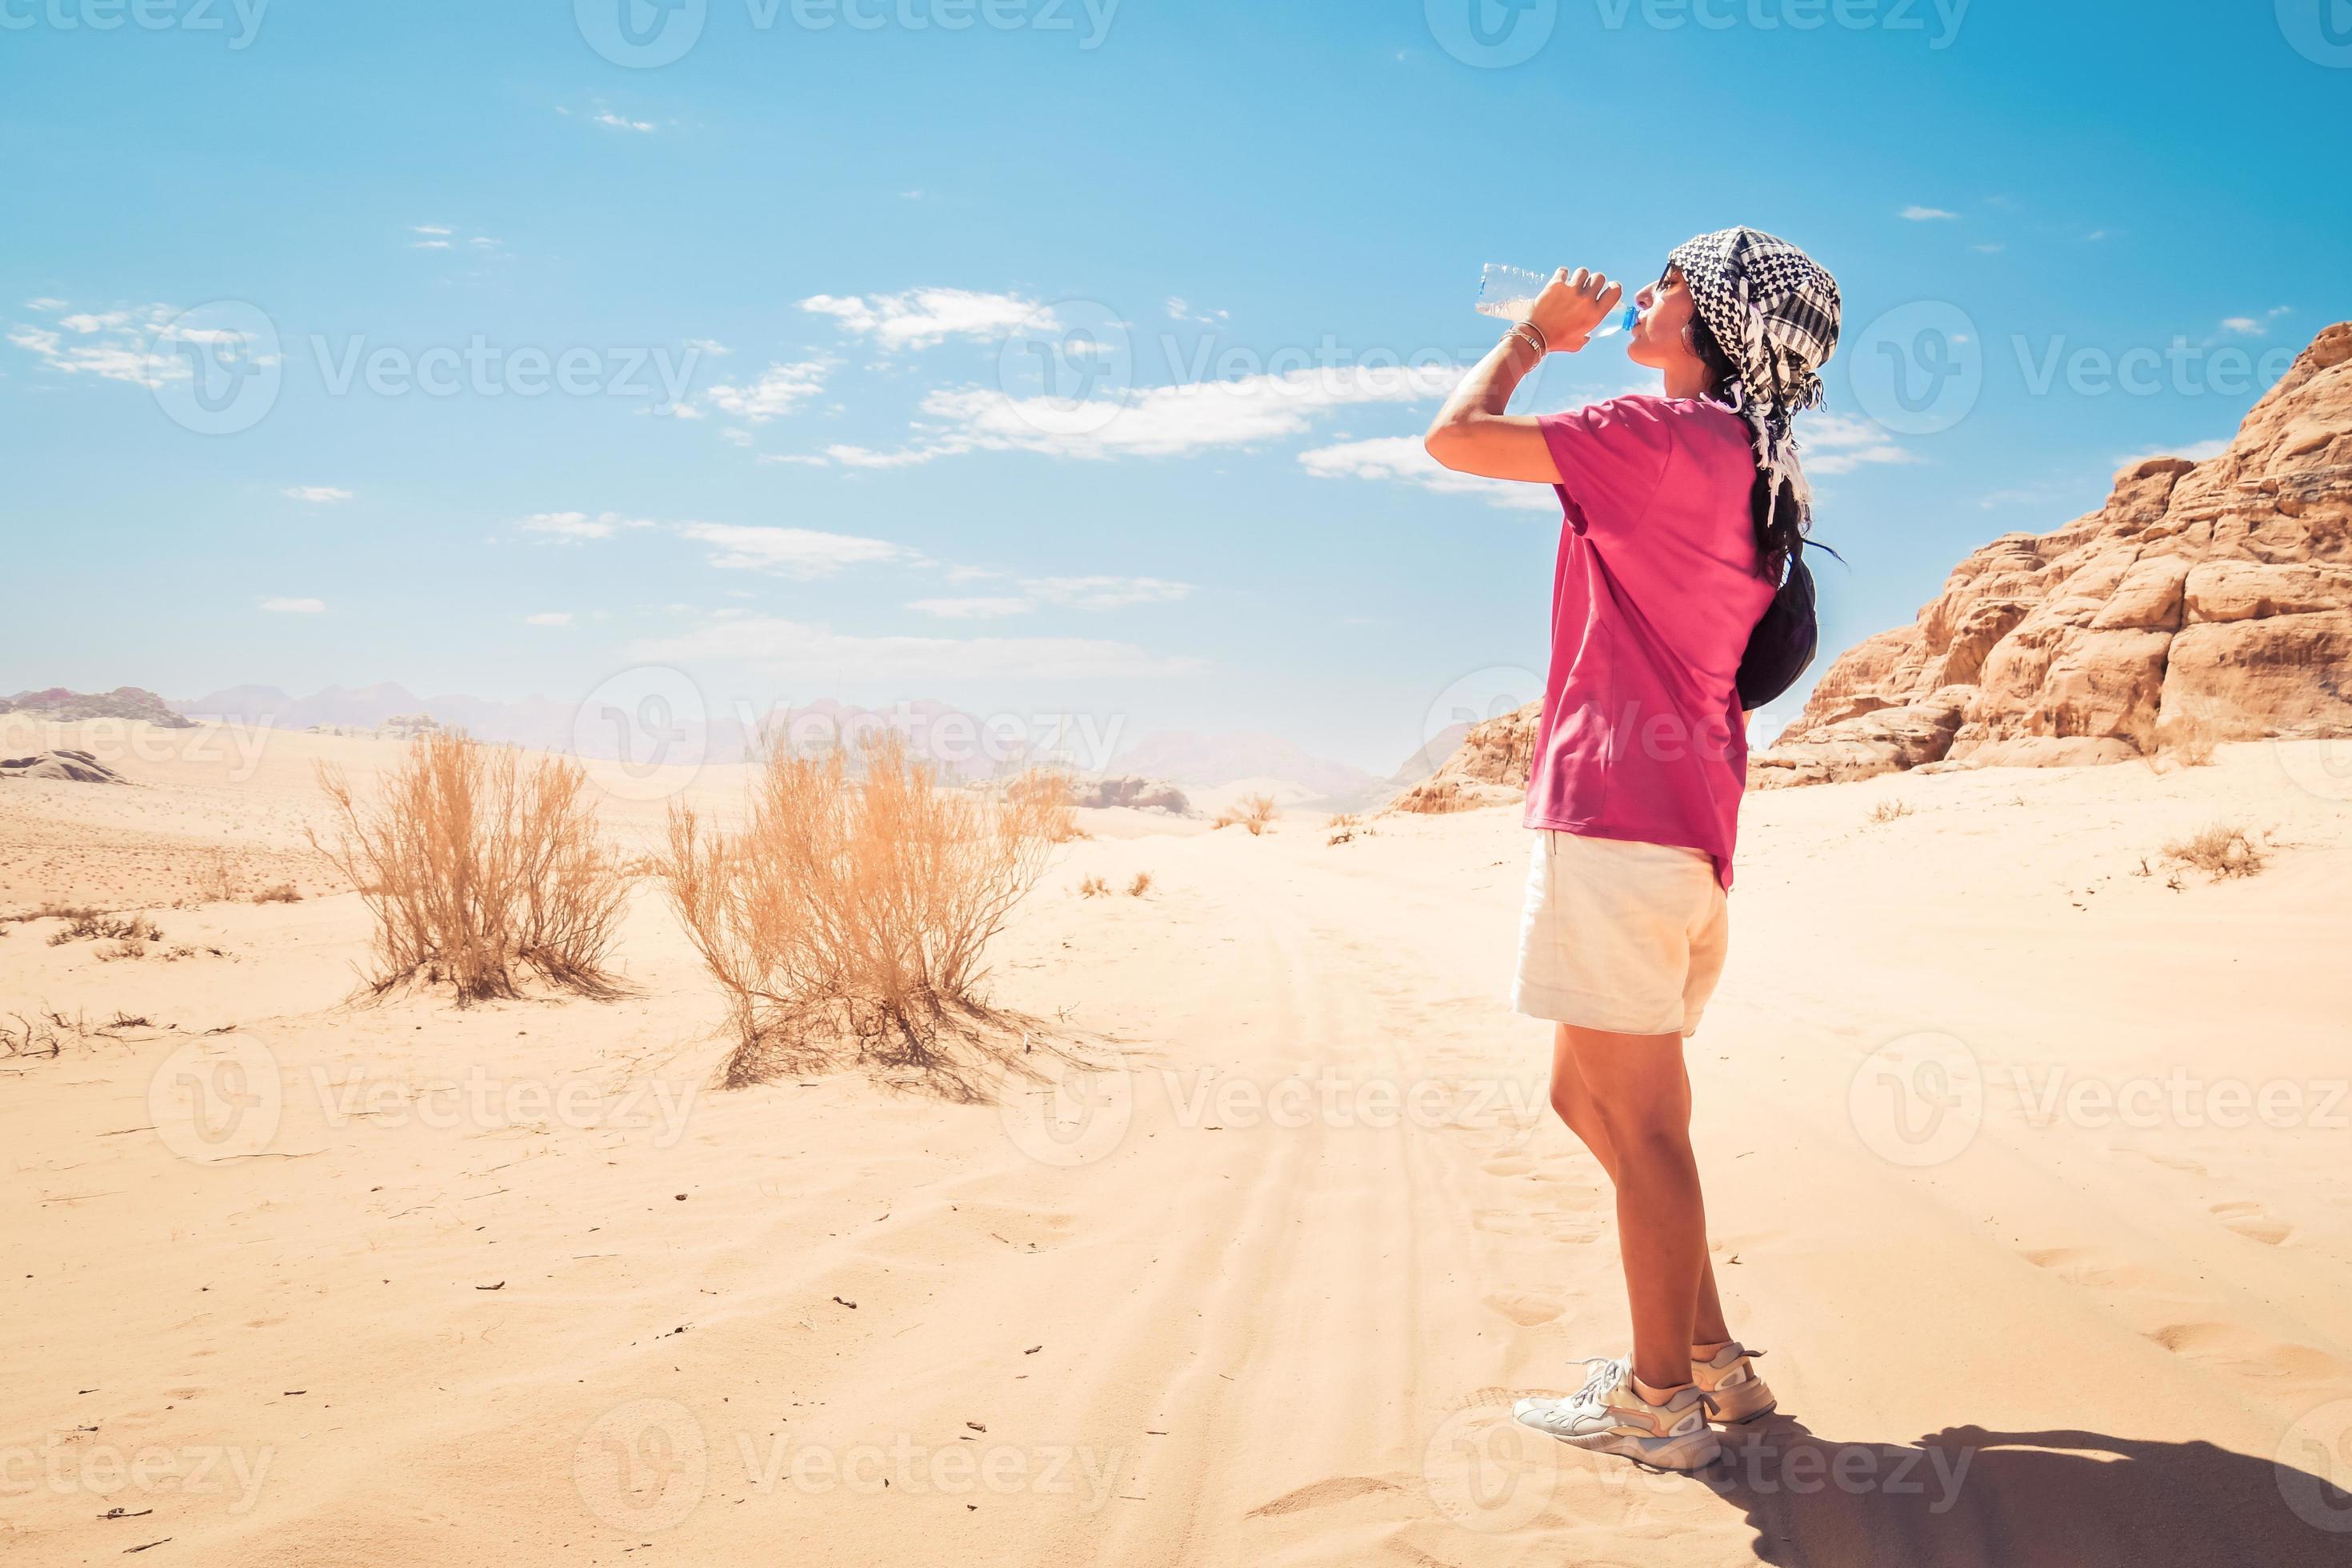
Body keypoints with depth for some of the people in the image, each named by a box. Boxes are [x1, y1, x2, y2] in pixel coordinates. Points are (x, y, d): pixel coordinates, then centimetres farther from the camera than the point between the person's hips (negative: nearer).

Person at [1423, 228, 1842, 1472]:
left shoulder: (1664, 435, -10)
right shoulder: (1752, 466, 18)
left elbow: (1455, 437, -9)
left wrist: (1536, 331, 5)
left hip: (1617, 811, -10)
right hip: (1687, 818, 10)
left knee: (1640, 1116, -1)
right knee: (1591, 1099, 17)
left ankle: (1660, 1402, 10)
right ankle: (1710, 1359, 25)